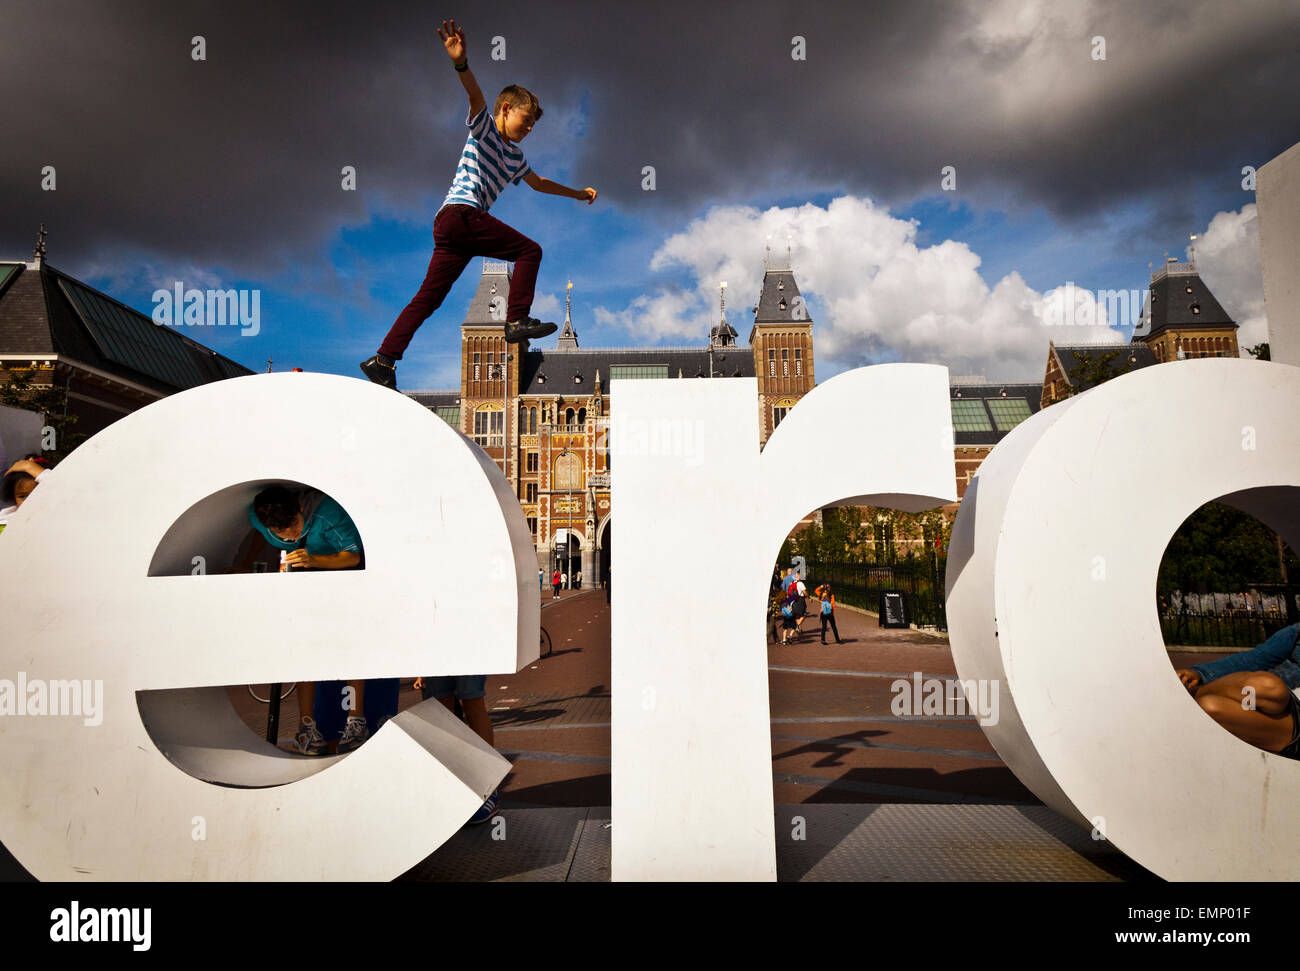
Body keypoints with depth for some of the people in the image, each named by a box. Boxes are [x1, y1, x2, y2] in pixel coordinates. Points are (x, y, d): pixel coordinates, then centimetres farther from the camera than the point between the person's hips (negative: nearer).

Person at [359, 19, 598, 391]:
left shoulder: (514, 156, 30)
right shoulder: (483, 126, 8)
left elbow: (538, 182, 44)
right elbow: (475, 93, -14)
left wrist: (577, 193, 50)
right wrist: (461, 62, -34)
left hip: (447, 227, 8)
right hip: (462, 213, -8)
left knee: (428, 297, 1)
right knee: (529, 250, -9)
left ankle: (382, 360, -2)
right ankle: (517, 320, -14)